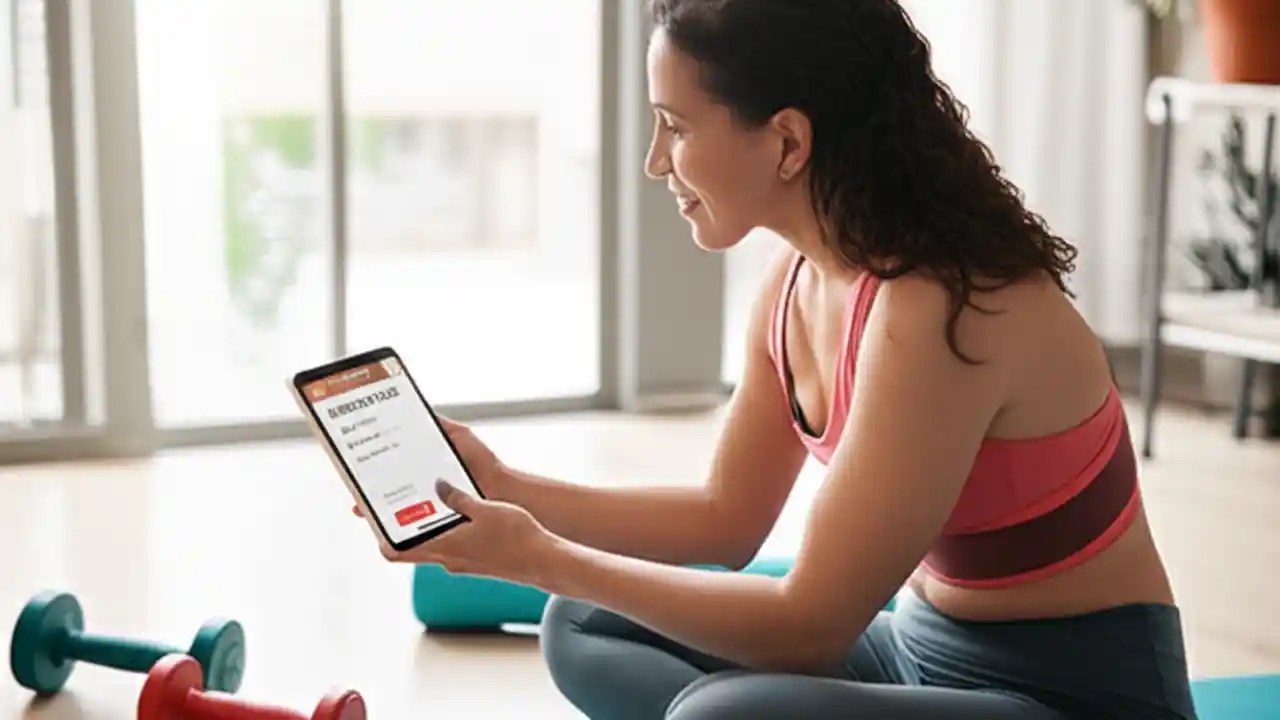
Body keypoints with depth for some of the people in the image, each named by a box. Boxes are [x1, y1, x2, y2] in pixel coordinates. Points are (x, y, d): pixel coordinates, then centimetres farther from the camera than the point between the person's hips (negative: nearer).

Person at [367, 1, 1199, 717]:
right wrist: (505, 487, 1)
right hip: (927, 651, 9)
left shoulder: (936, 311, -27)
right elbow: (726, 518, 11)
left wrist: (539, 557, -18)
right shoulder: (798, 280, -1)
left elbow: (807, 626, -24)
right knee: (586, 630, 9)